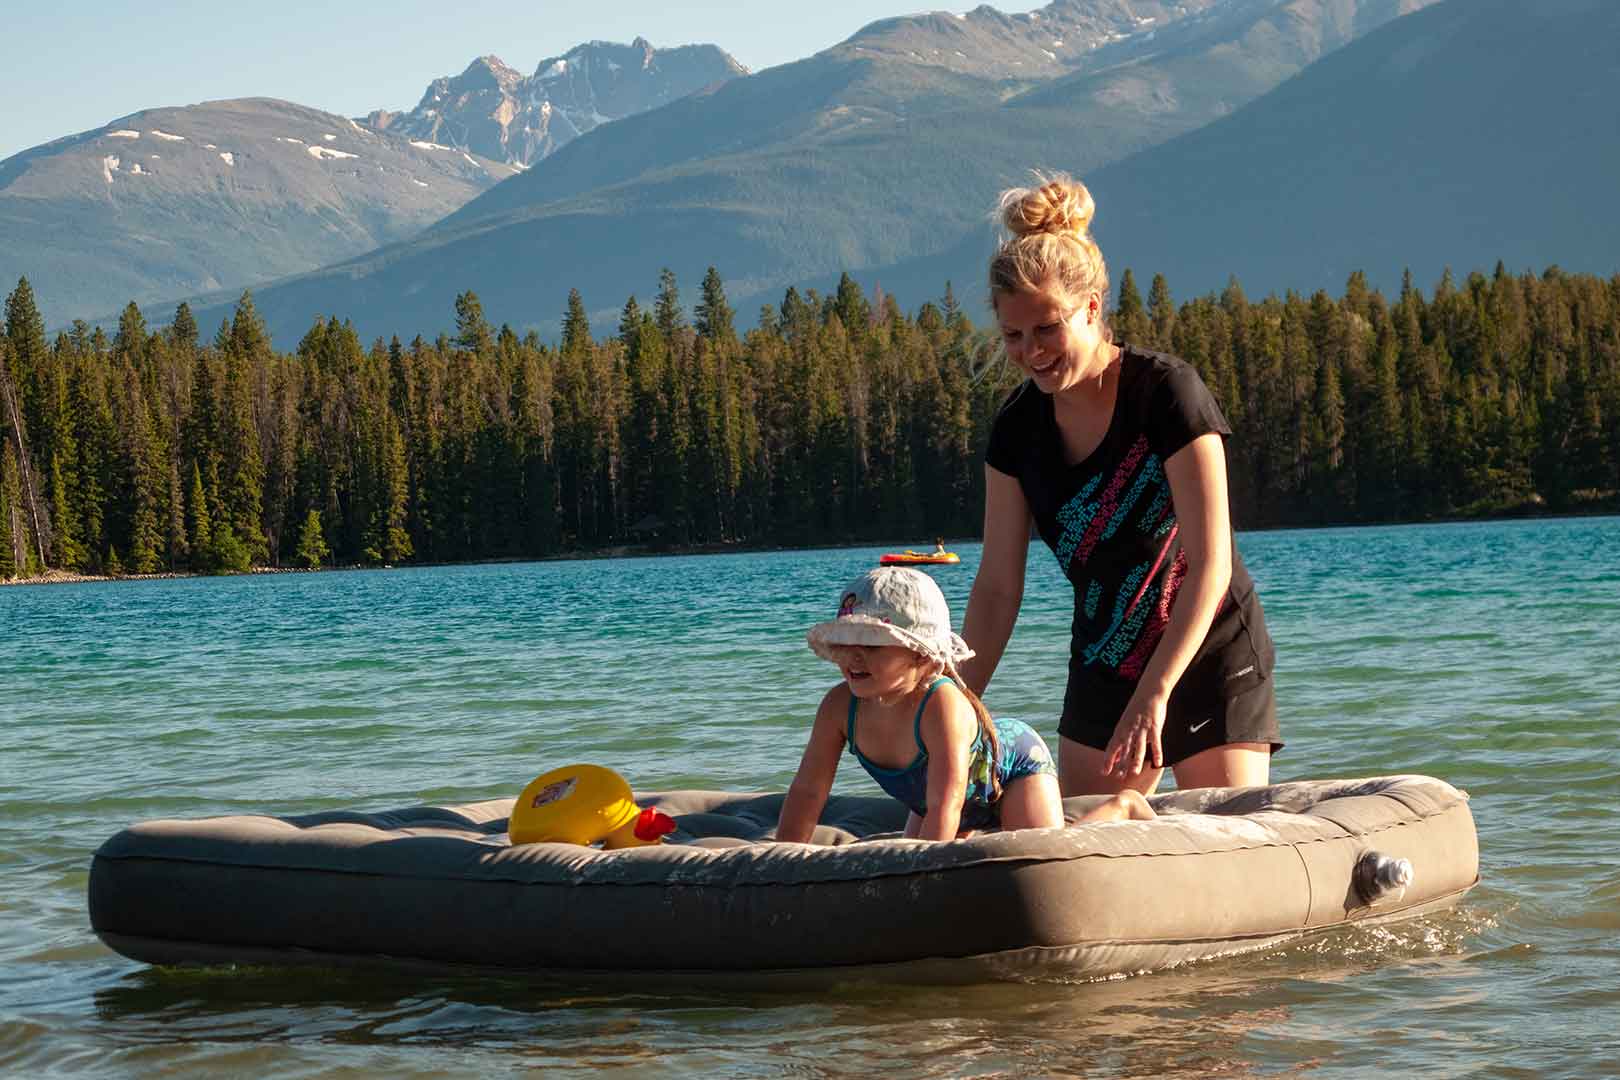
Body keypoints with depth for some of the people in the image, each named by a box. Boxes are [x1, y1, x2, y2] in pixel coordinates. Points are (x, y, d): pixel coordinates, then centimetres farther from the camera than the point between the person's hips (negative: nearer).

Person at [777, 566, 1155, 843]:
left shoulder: (942, 706, -44)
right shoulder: (840, 706, -26)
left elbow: (945, 806, -46)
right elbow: (807, 790, -18)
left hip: (1015, 765, -7)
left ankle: (1122, 809, 9)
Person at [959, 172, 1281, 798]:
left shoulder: (1166, 391, -19)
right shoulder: (1019, 428, -2)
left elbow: (1210, 563, -22)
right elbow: (997, 585, 1)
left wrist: (1153, 695, -29)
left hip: (1210, 661, -5)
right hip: (1103, 672, 5)